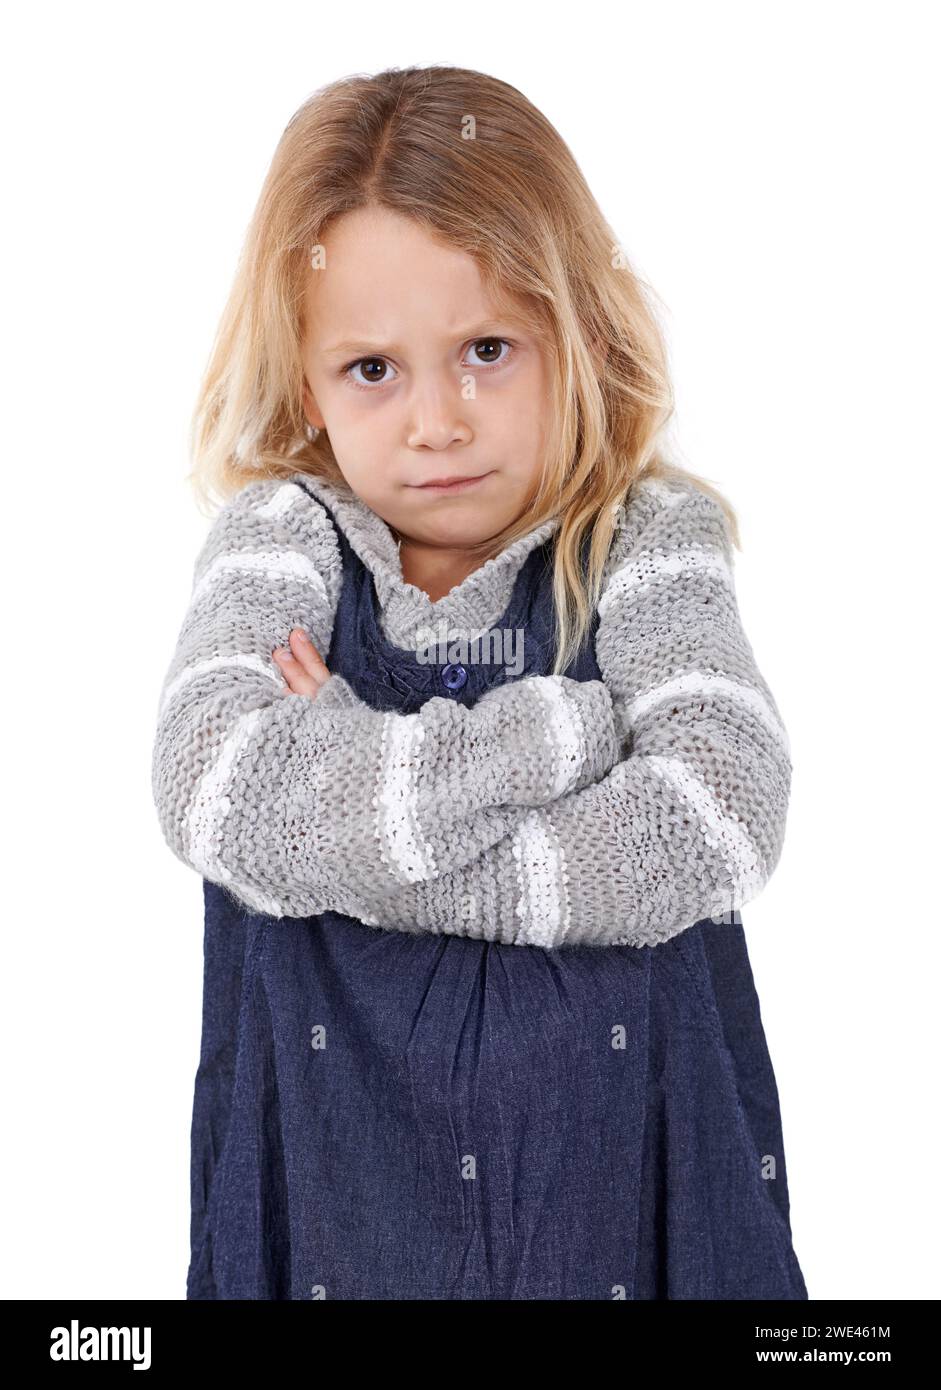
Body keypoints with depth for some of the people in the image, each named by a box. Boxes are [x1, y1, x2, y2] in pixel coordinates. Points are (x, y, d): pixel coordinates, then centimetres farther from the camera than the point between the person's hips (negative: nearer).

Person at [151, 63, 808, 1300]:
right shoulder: (282, 540, -6)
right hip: (332, 1153, 0)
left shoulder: (649, 540, -6)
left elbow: (722, 816, -21)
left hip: (617, 1152, 0)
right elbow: (214, 792, -23)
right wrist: (563, 729, -21)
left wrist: (351, 838, -21)